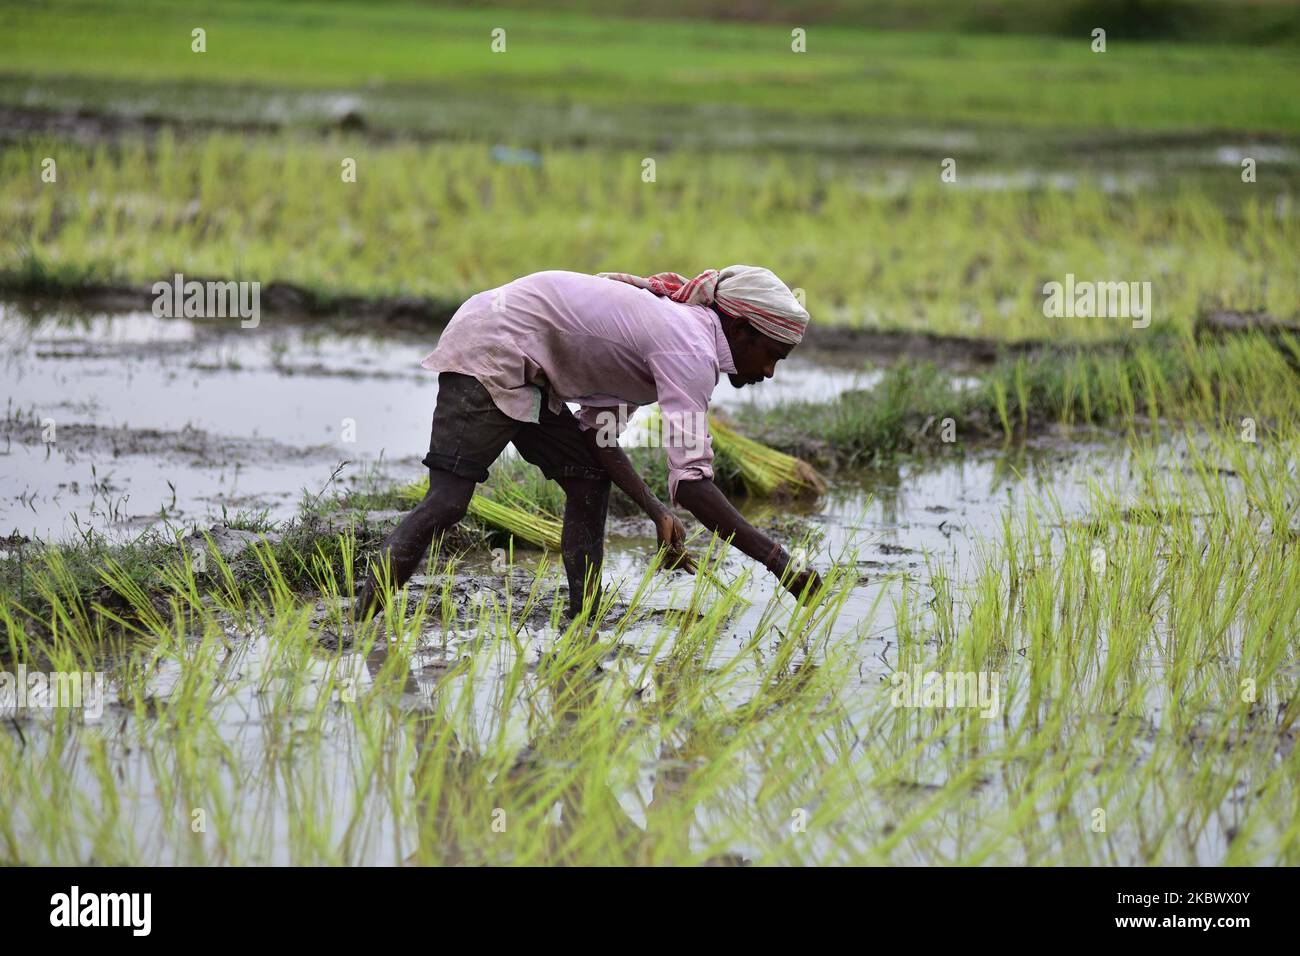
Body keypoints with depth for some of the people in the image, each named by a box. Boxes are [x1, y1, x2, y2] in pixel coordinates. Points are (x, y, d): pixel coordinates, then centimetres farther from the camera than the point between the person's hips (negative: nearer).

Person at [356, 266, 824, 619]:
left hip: (520, 371, 10)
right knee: (448, 500, -16)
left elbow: (599, 428, 12)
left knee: (590, 482, 7)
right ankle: (363, 623, -17)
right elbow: (692, 482, -26)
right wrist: (780, 565, -23)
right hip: (487, 352, -10)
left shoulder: (673, 325, 14)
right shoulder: (691, 351, -17)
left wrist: (656, 512, 3)